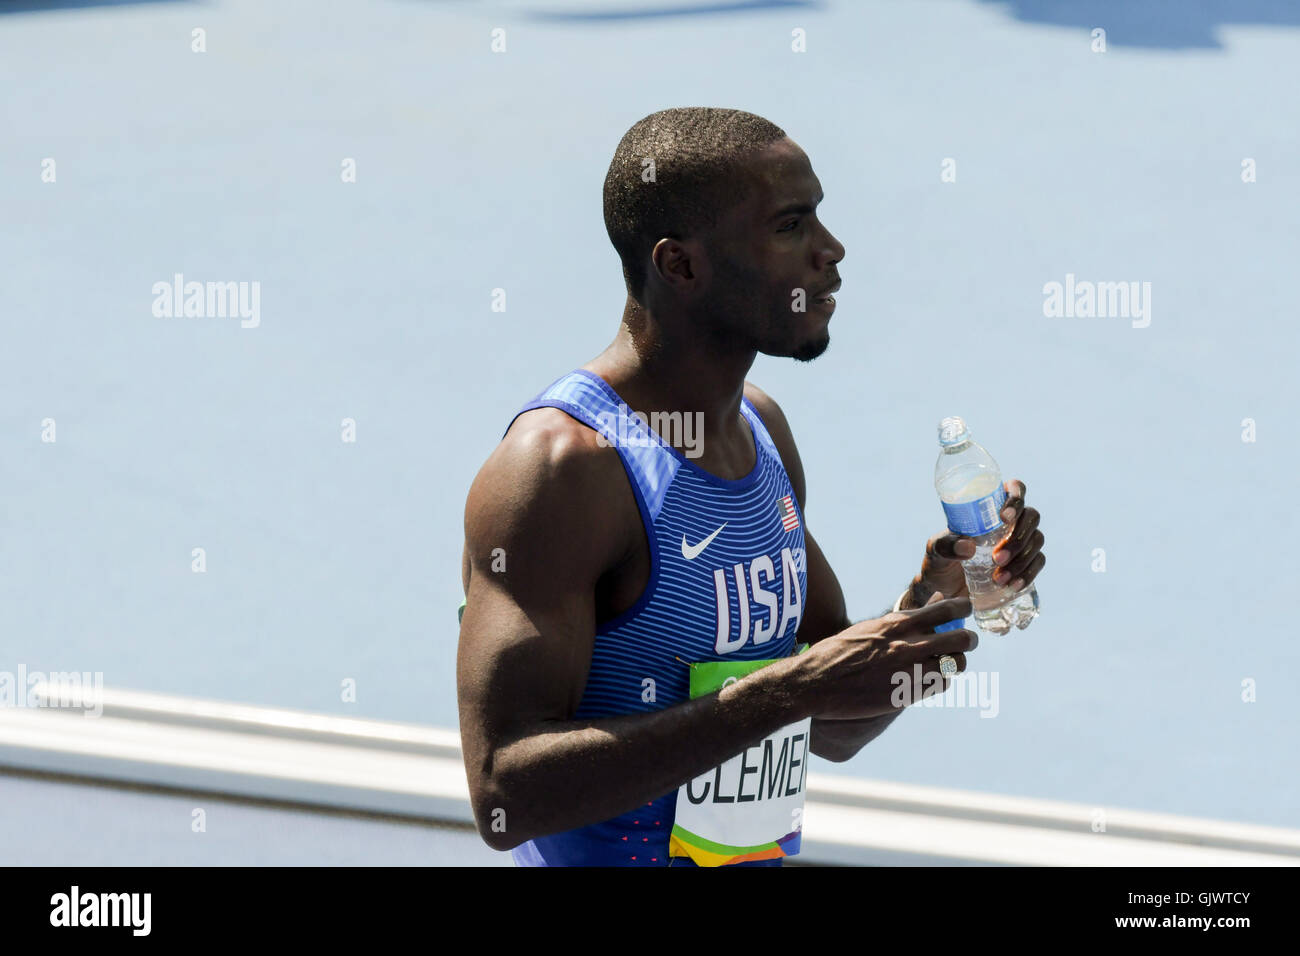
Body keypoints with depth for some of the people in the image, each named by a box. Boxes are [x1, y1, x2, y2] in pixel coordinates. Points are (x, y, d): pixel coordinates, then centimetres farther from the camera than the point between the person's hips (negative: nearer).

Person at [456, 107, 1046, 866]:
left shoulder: (761, 427, 6)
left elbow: (834, 734, 14)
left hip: (762, 856, 8)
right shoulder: (562, 466, -20)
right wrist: (786, 691, -30)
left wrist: (932, 608, -5)